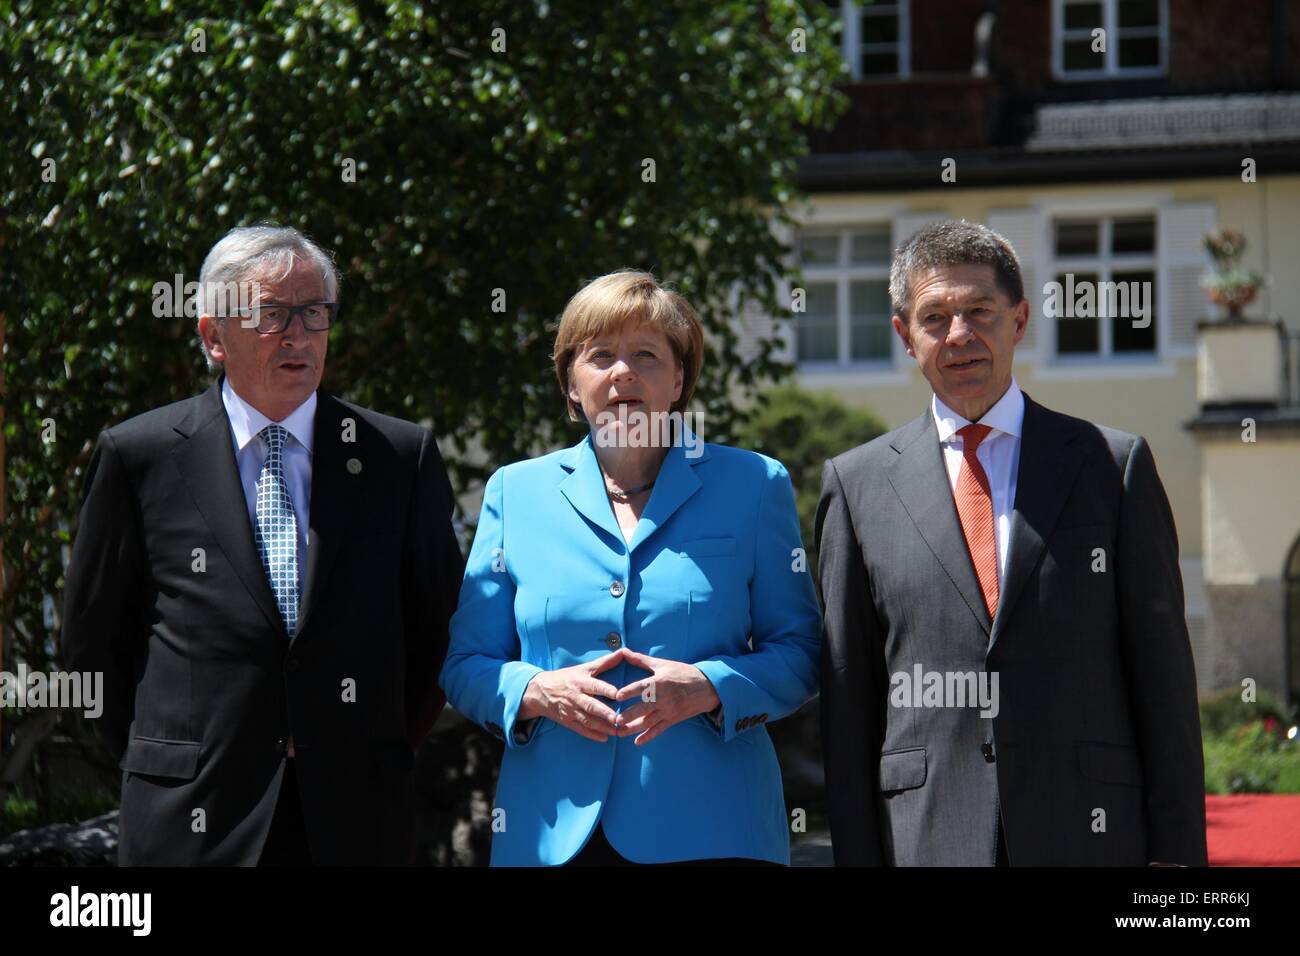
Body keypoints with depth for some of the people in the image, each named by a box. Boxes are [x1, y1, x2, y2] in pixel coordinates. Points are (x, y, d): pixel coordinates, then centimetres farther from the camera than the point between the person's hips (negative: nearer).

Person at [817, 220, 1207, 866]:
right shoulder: (858, 484, 9)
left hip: (1090, 836, 0)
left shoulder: (1114, 466, 7)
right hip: (924, 838, 0)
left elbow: (1163, 674, 5)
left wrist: (1175, 854, 0)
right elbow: (847, 697, 8)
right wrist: (856, 855, 2)